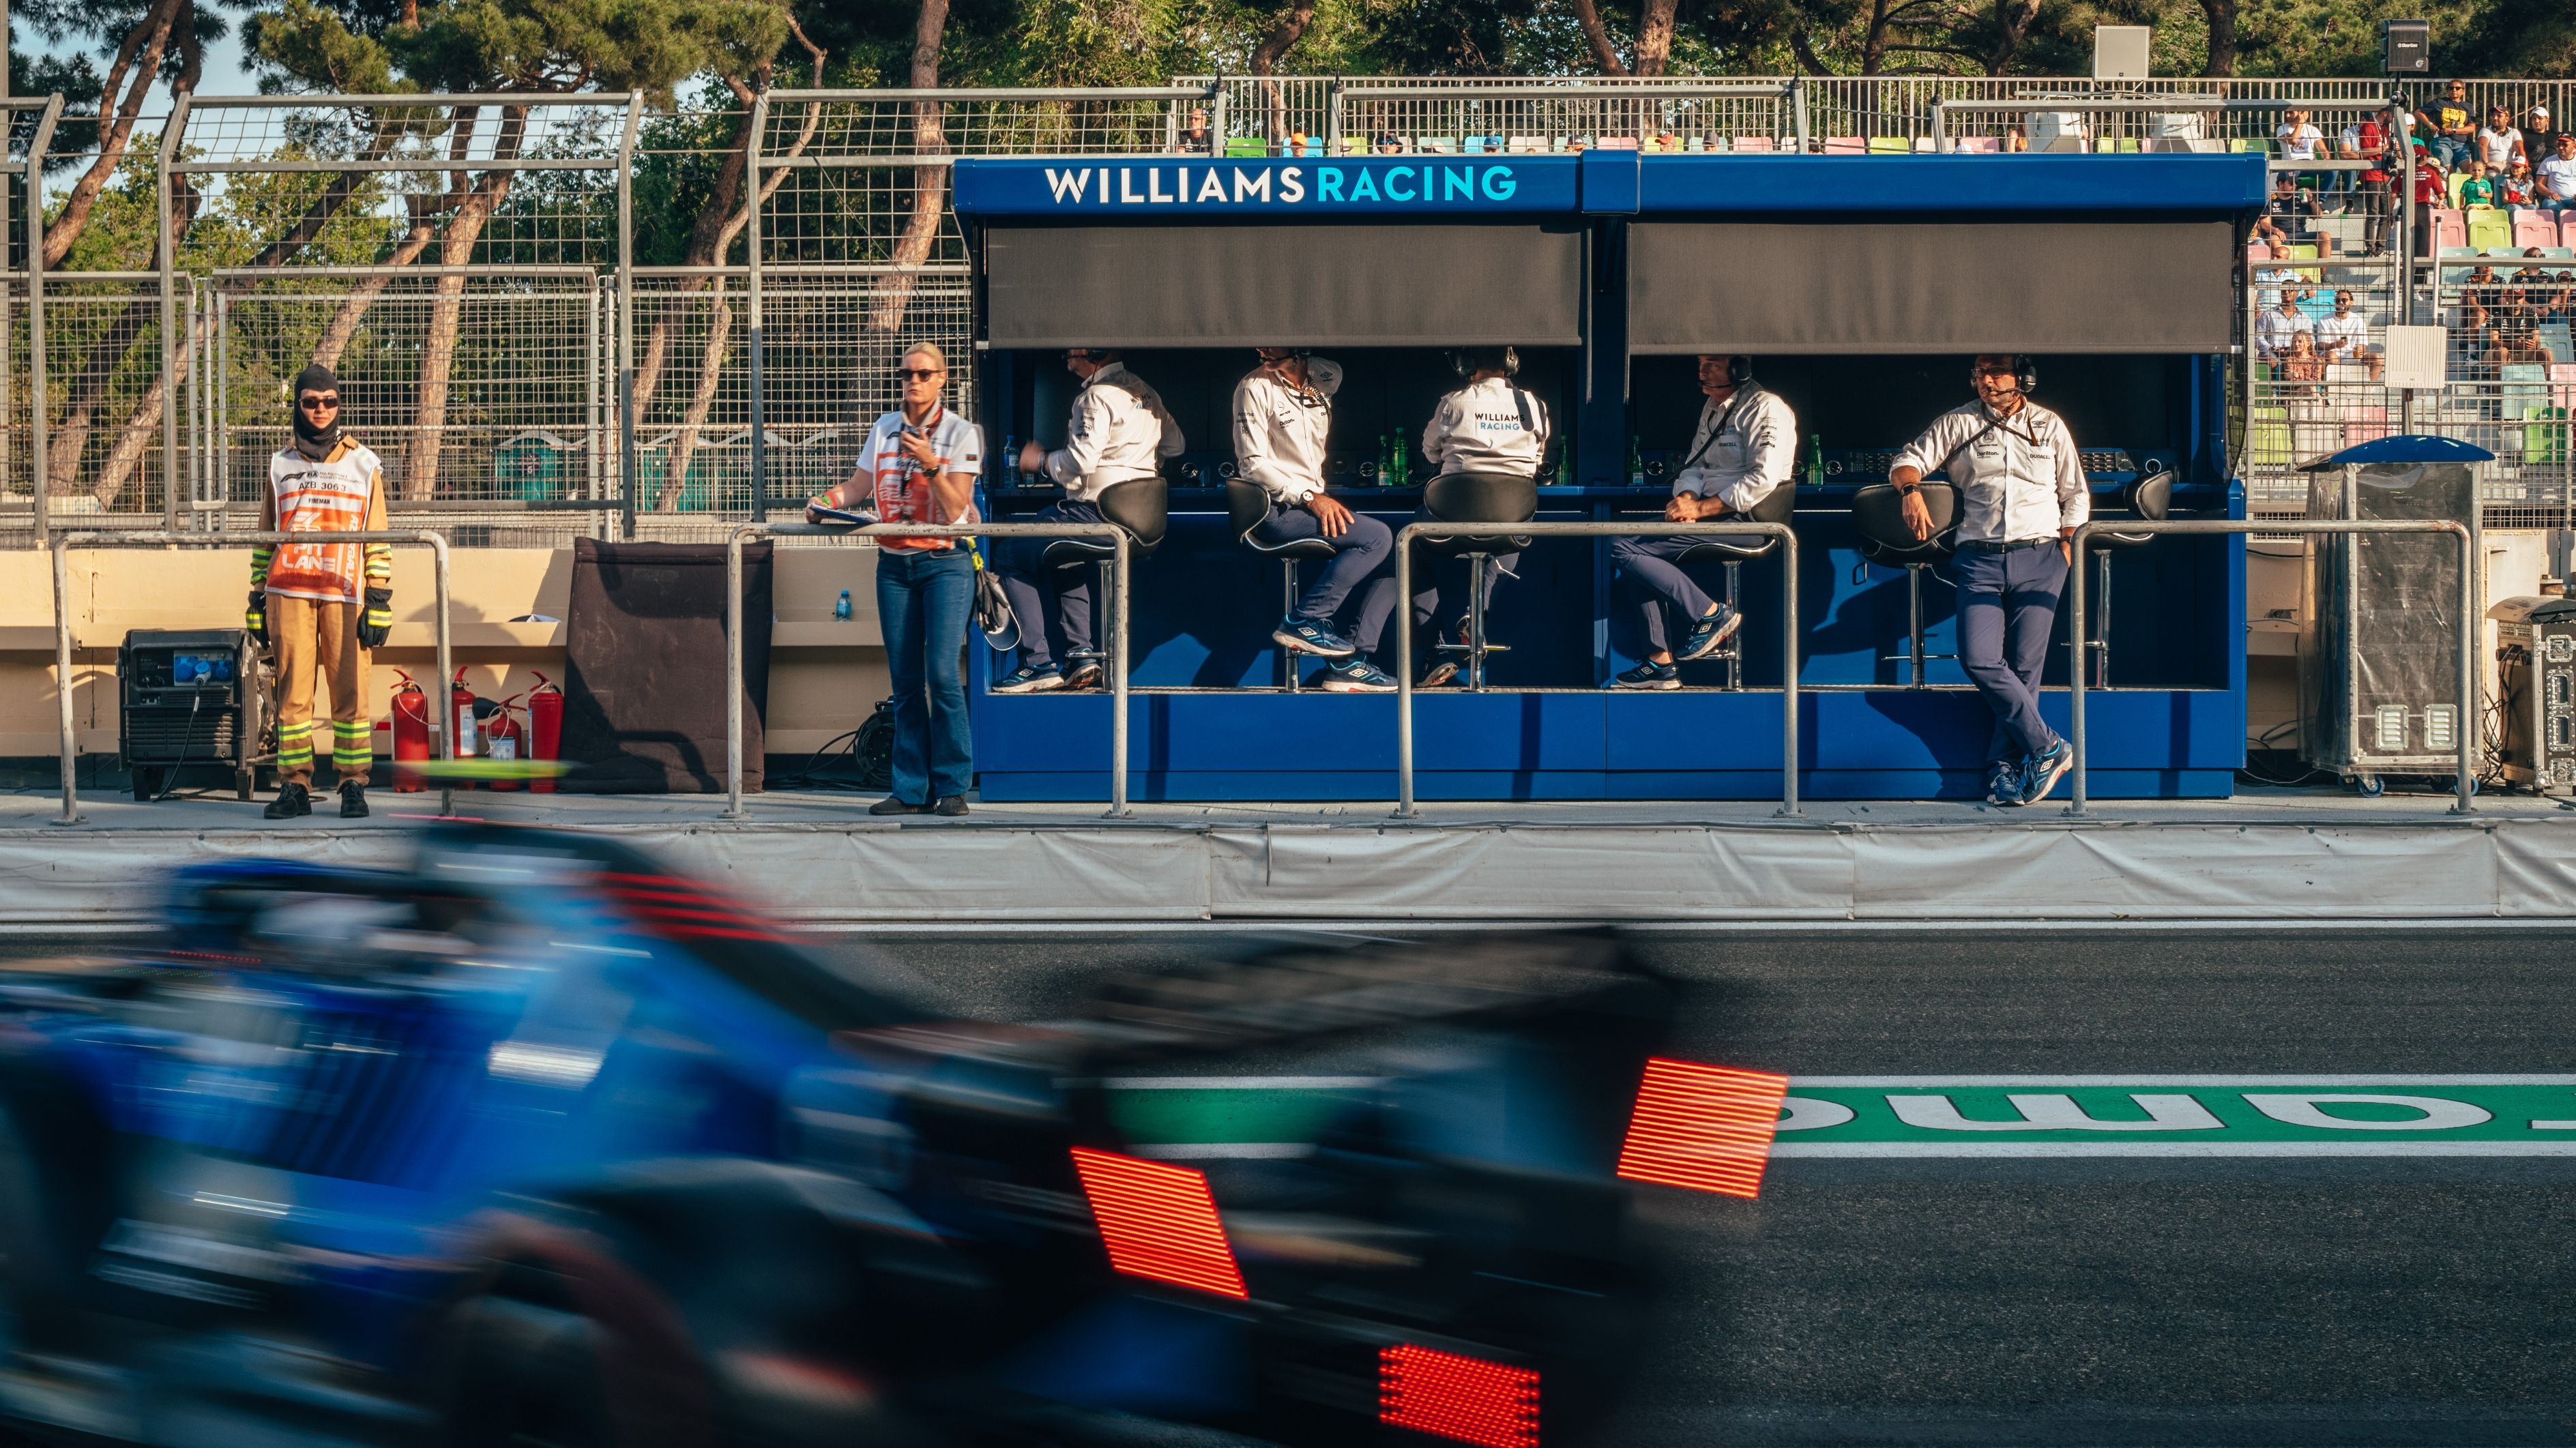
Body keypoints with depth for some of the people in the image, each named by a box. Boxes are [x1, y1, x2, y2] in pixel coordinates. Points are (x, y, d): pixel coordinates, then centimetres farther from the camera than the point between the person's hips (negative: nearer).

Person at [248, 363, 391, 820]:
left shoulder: (364, 465, 11)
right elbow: (265, 538, 16)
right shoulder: (280, 465, 15)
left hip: (345, 595, -1)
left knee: (350, 692, -5)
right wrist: (257, 599, 9)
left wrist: (379, 601, -1)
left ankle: (353, 786, -1)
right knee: (292, 693, -1)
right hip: (288, 594, 1)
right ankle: (294, 786, 2)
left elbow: (378, 539, 7)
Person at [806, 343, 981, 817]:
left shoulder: (961, 433, -2)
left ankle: (952, 787, -8)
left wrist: (931, 464, -22)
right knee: (905, 681, 3)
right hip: (894, 565, 5)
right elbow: (858, 484, 14)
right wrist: (827, 501, -5)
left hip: (945, 564, -5)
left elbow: (955, 507, -9)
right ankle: (912, 790, 5)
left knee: (943, 674, -14)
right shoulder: (885, 429, 11)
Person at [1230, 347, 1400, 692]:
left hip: (1314, 505, 8)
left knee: (1393, 557, -7)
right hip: (1277, 511, -8)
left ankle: (1351, 661, -11)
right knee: (1378, 537, -22)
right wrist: (1309, 497, -21)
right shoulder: (1255, 388, -7)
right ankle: (1303, 621, -18)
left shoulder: (1324, 379, 11)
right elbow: (1253, 464, -12)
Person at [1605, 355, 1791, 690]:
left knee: (1624, 549, -15)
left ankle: (1712, 614, -11)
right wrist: (1686, 499, -4)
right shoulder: (1713, 407, 18)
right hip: (1707, 514, 10)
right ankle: (1660, 661, -4)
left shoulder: (1765, 409, -10)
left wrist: (1700, 509, -20)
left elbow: (1763, 480, -21)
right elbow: (1695, 466, 20)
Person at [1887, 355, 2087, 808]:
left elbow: (2076, 496, 17)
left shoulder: (2050, 427, 12)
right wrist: (1911, 489, -17)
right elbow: (1908, 461, 7)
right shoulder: (1957, 424, 11)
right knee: (1980, 660, -16)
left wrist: (2064, 553, 6)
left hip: (2038, 557, 0)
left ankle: (2004, 764, 2)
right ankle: (2048, 748, -8)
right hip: (1981, 559, 0)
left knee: (2024, 666, -5)